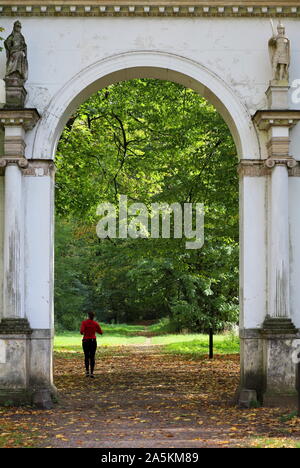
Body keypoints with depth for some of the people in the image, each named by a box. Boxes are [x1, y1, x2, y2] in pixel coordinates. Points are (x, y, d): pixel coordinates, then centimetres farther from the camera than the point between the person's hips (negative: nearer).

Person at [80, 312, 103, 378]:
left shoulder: (84, 322, -7)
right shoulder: (96, 324, -1)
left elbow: (81, 331, -19)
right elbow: (101, 332, 9)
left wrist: (82, 333, 6)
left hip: (86, 341, -1)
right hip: (93, 341, 1)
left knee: (86, 357, 13)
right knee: (92, 357, 5)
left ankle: (87, 371, 3)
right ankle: (91, 373, -3)